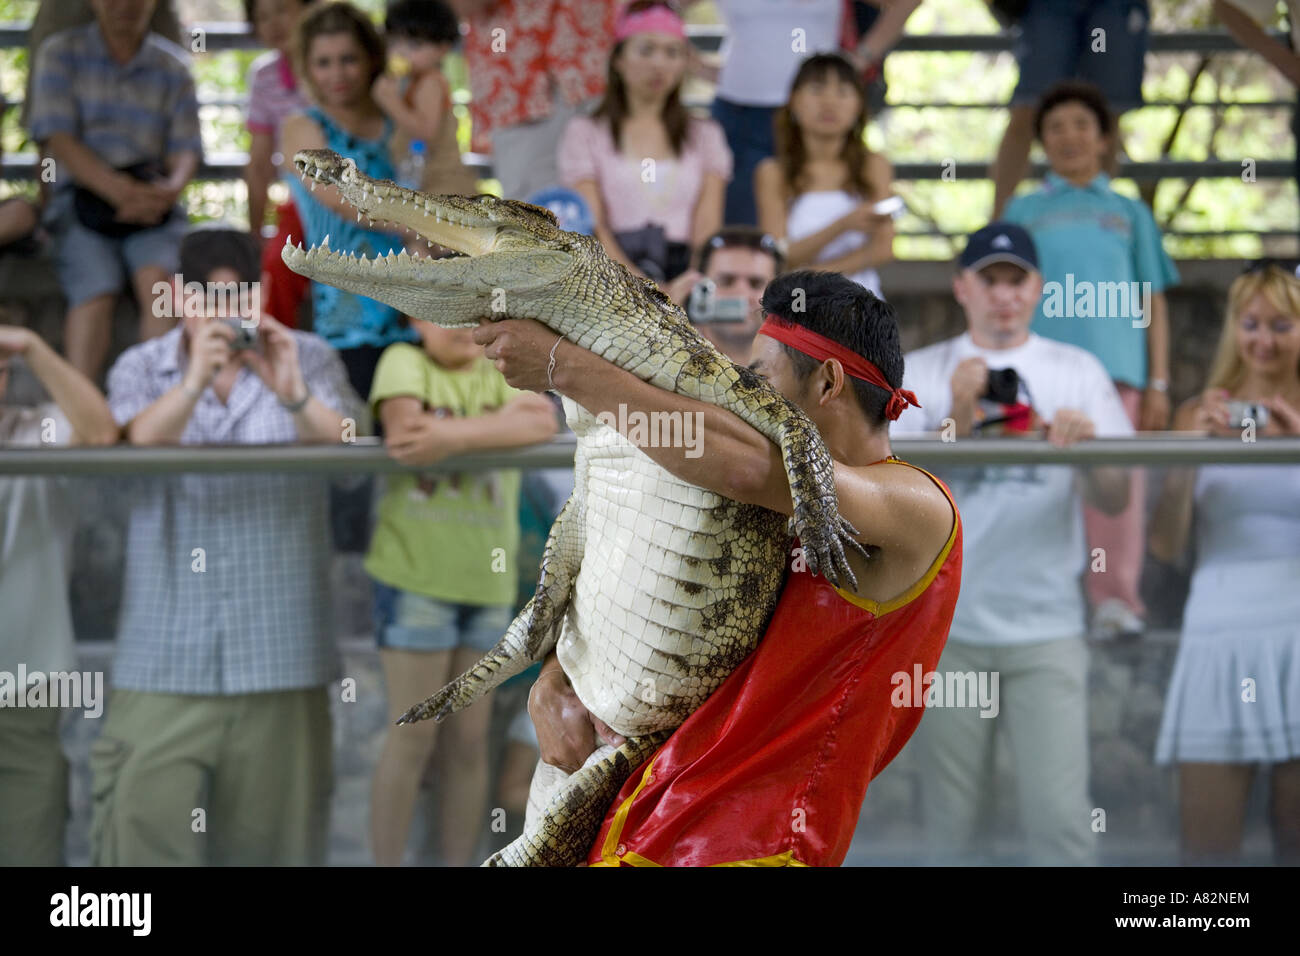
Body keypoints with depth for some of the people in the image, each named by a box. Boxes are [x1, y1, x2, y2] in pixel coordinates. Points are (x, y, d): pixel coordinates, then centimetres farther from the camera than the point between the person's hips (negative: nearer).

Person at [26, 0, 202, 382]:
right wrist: (119, 190, -19)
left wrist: (172, 187, -18)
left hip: (151, 198, 1)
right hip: (83, 194, -1)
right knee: (95, 290, -27)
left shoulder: (172, 67, 14)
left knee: (157, 277, -28)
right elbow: (58, 137, -4)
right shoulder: (61, 53, 8)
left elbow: (185, 149, 8)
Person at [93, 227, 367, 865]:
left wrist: (295, 395, -28)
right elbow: (137, 443, -12)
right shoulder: (142, 369, 8)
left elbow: (349, 447, -9)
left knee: (270, 825, 3)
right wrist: (194, 381, -28)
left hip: (278, 644, 0)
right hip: (167, 648, 0)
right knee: (144, 816, -9)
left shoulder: (307, 359, 7)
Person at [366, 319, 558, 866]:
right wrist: (502, 420, -18)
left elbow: (542, 422, -13)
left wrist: (453, 435, -24)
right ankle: (387, 863, 5)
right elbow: (405, 436, -20)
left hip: (489, 577, 4)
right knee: (413, 738, -3)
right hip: (416, 572, -4)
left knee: (469, 740, 8)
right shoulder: (405, 363, -1)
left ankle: (458, 863, 16)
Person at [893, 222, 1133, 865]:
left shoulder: (1077, 371, 10)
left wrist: (1087, 447, -20)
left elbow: (1114, 500, 2)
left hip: (1046, 627, 0)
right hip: (949, 625, 0)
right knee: (952, 823, 4)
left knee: (1060, 817, -10)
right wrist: (958, 419, -16)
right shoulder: (920, 373, 8)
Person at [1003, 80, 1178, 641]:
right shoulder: (1024, 211, 19)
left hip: (1116, 365, 0)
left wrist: (1159, 384, 5)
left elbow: (1154, 305, 15)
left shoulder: (1130, 212, 19)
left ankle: (1116, 600, -7)